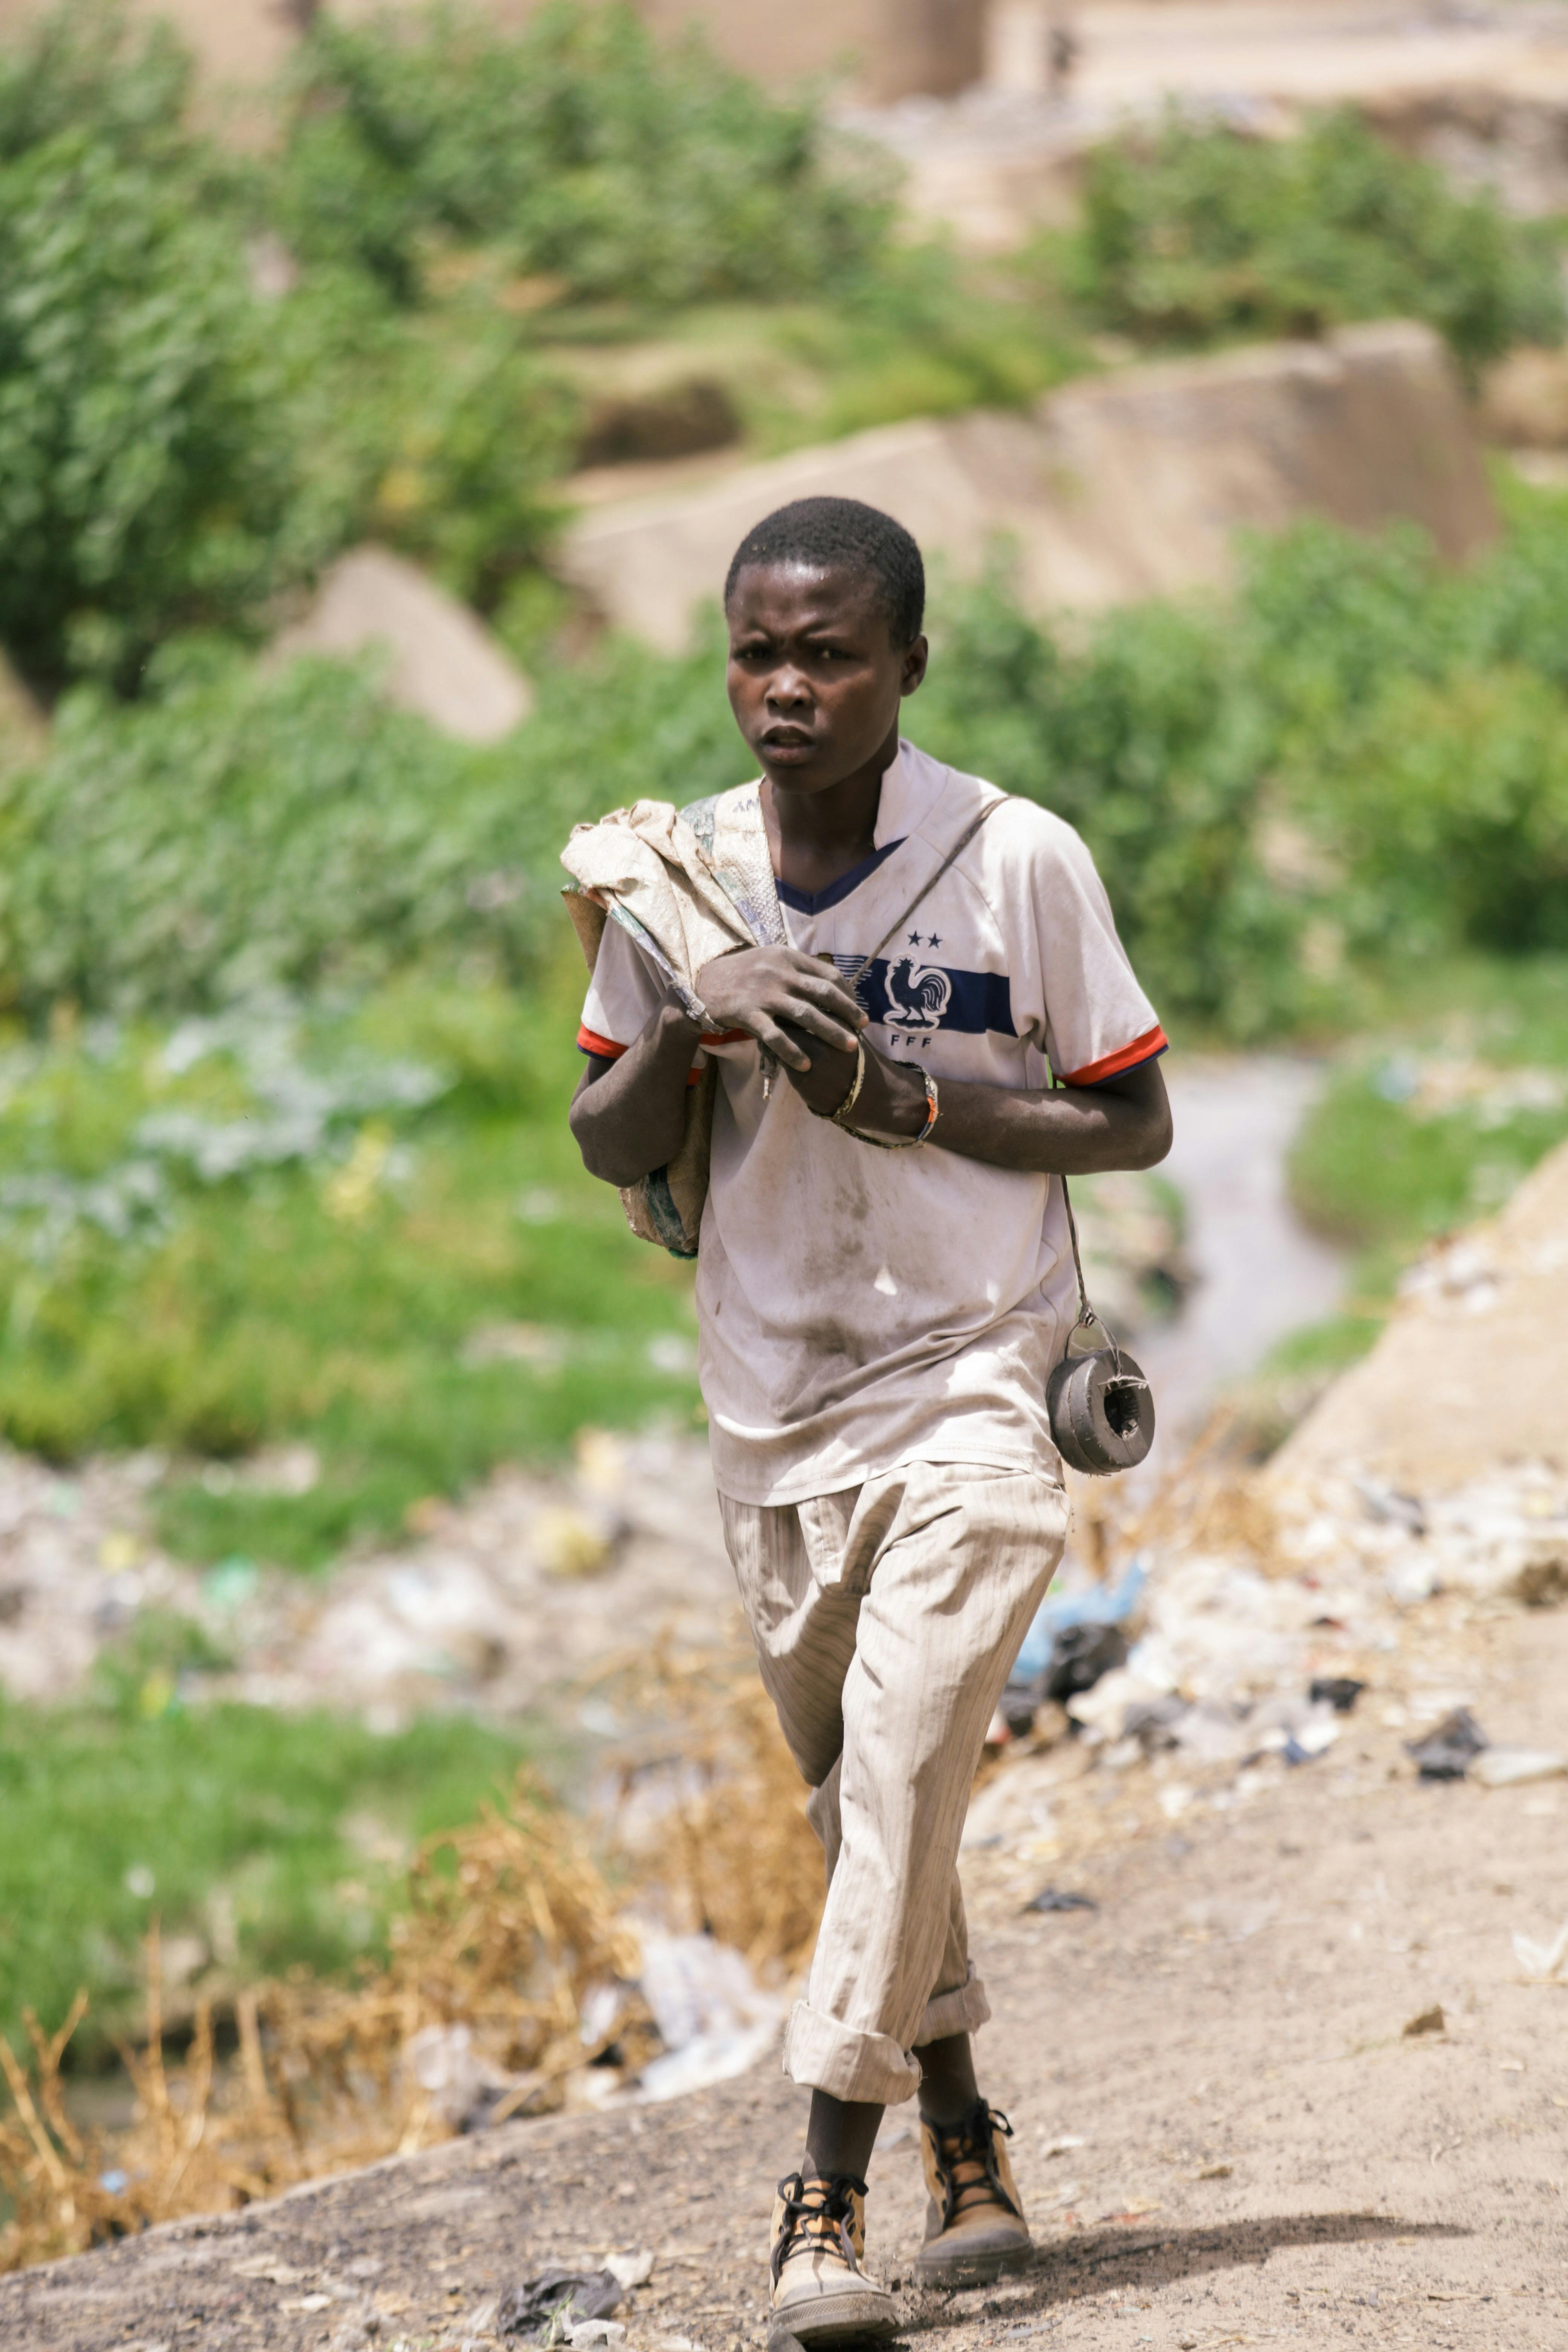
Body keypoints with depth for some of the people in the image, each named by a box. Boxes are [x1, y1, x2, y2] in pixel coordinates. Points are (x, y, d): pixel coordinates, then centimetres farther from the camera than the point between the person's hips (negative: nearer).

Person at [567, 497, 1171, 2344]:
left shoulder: (1019, 862, -9)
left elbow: (1135, 1125, -3)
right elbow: (606, 1148, 8)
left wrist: (906, 1100, -17)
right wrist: (676, 1044, -14)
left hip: (970, 1381, -4)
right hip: (771, 1404, 5)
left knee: (908, 1755, -18)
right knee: (857, 1788, 14)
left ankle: (831, 2185, -19)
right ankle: (958, 2124, 31)